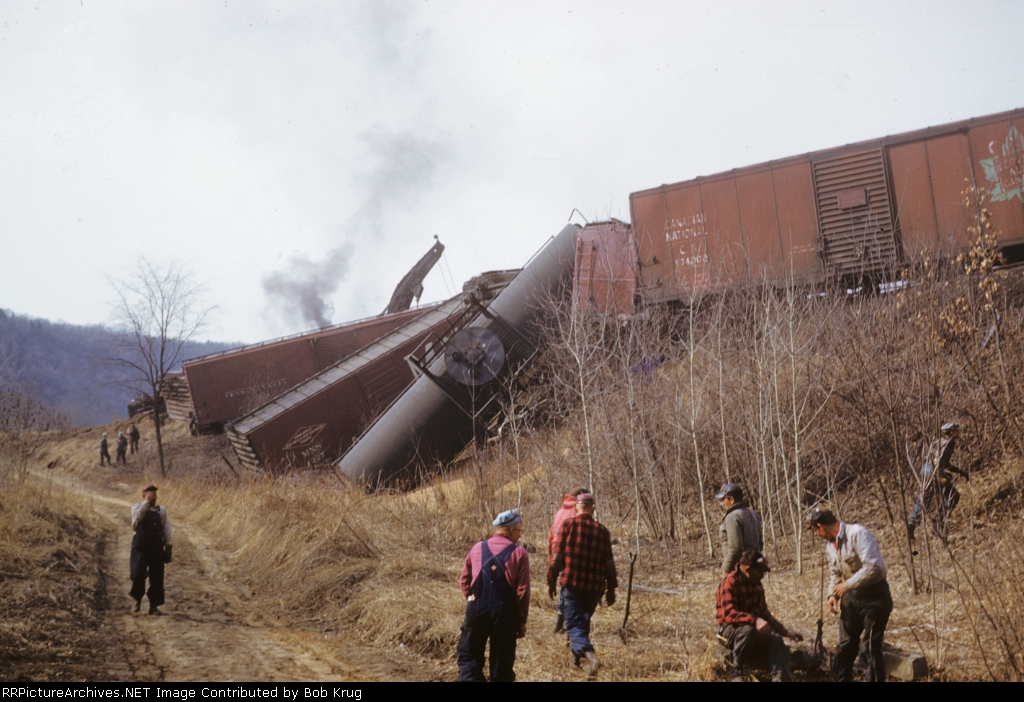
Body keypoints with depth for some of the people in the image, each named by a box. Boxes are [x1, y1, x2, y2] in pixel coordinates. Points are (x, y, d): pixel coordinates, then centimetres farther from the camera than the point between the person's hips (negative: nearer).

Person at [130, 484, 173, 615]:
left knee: (157, 578, 2)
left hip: (157, 548, 3)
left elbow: (166, 529, 10)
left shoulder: (161, 510, 9)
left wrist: (168, 546, 7)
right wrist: (146, 502, -25)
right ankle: (138, 598, 10)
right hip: (140, 547, -3)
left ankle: (154, 606, 13)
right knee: (138, 574, -17)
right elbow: (137, 516, -21)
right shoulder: (137, 508, 2)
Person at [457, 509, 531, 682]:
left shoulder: (477, 548, 8)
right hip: (505, 611, -2)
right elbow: (523, 591, -5)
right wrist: (522, 621, 4)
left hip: (477, 608, 2)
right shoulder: (519, 553, -3)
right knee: (502, 662, 9)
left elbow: (464, 580, 11)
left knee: (469, 655, 13)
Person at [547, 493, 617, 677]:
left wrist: (551, 581, 3)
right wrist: (611, 589, 13)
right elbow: (609, 563, 5)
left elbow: (558, 556, -5)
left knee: (574, 624, -3)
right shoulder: (602, 530, 4)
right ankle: (576, 654, 36)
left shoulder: (568, 525, -4)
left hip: (573, 582, -3)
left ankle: (589, 655, -27)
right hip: (595, 586, 4)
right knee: (583, 620, 24)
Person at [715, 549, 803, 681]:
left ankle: (780, 678, -27)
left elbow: (764, 613, 21)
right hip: (730, 627, -7)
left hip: (754, 626, 7)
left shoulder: (756, 584, 11)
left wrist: (785, 632, 17)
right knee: (749, 630, -39)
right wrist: (755, 620, -43)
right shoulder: (729, 583, -17)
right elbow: (729, 614, -29)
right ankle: (737, 670, -22)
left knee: (776, 641, -21)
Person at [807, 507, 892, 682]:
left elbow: (874, 567, -29)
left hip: (874, 595, -8)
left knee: (871, 646, -7)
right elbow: (834, 574, 21)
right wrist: (833, 594, 3)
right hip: (851, 596, 8)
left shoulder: (857, 534, -21)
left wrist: (848, 584, -22)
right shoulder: (831, 545, 8)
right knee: (845, 646, 12)